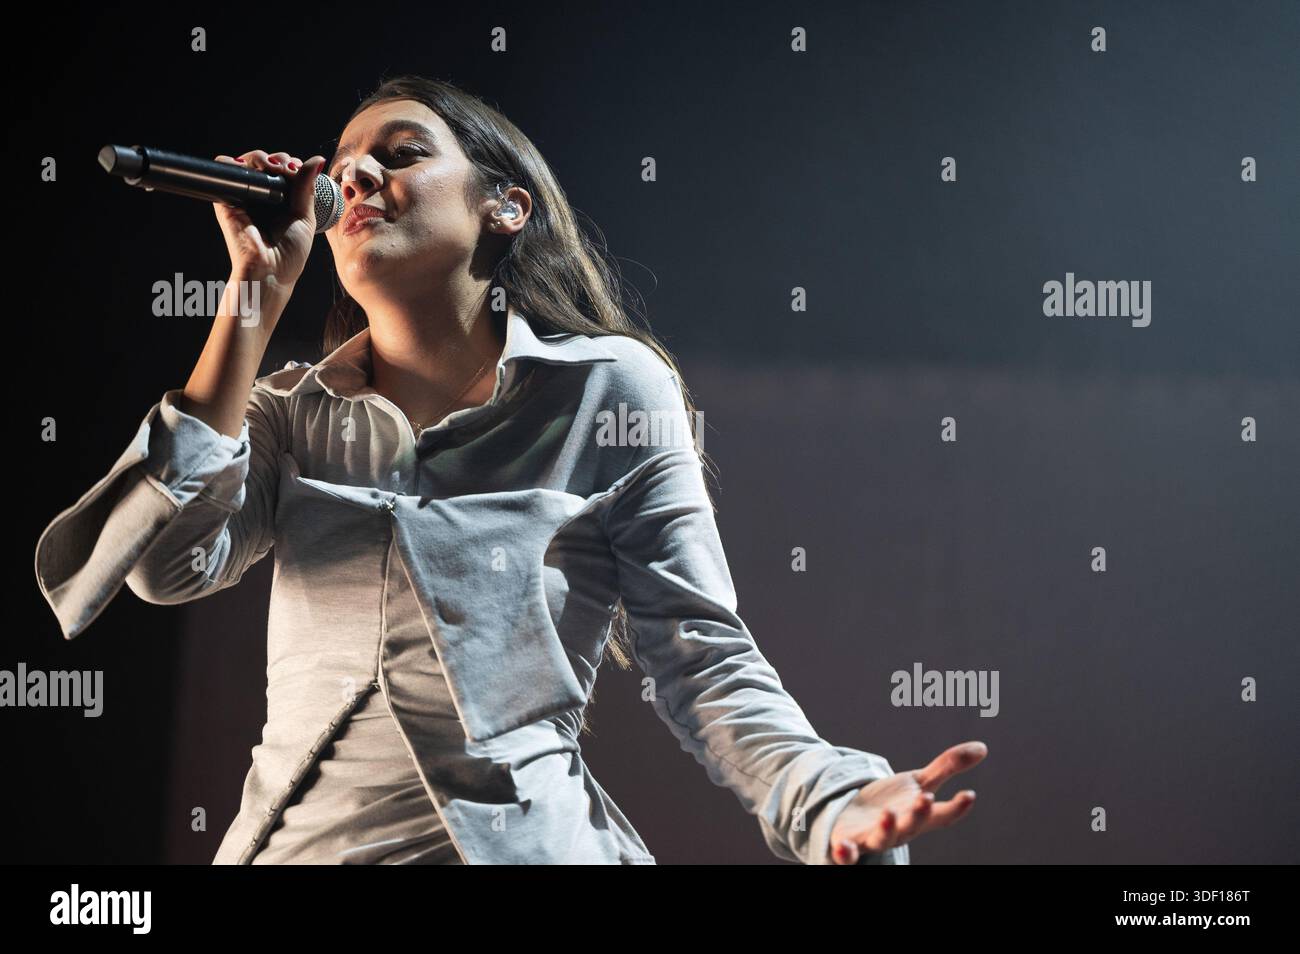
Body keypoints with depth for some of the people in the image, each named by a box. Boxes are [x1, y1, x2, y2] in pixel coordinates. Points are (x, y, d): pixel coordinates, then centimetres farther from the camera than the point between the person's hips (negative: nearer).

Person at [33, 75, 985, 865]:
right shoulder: (294, 409, 8)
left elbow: (702, 658, -5)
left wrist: (830, 799, -24)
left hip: (522, 838, -3)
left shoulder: (611, 388, -3)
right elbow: (169, 564, -9)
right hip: (295, 836, 4)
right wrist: (258, 291, -6)